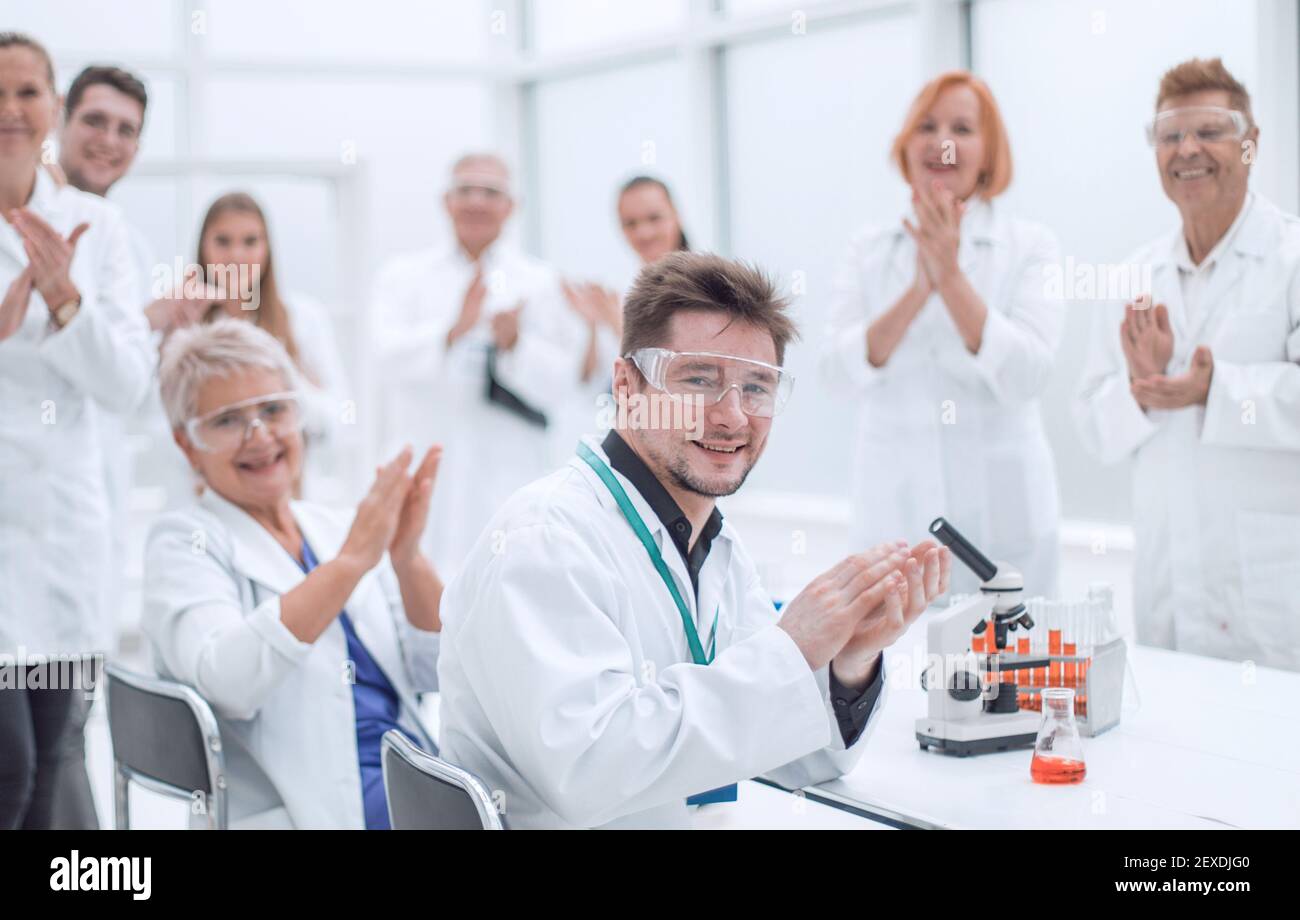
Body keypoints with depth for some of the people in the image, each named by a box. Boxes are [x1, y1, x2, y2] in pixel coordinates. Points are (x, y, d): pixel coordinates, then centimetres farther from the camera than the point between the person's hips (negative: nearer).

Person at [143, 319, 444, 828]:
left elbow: (436, 671, 6)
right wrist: (352, 560, -23)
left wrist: (407, 559, -10)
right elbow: (226, 683, -19)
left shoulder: (335, 530, 15)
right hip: (301, 813, -6)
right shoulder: (184, 542, 1)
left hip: (425, 795, 6)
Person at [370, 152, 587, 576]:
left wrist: (515, 343, -18)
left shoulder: (540, 282, 8)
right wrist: (453, 331, -26)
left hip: (508, 476, 0)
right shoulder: (404, 276, 9)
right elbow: (387, 354, -9)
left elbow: (561, 383, 1)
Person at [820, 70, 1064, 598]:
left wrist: (952, 277, -21)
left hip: (1000, 514, -1)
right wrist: (918, 291, -20)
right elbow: (841, 372, -7)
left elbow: (1025, 377, -13)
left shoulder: (1029, 247, 0)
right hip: (894, 511, 2)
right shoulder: (869, 249, 6)